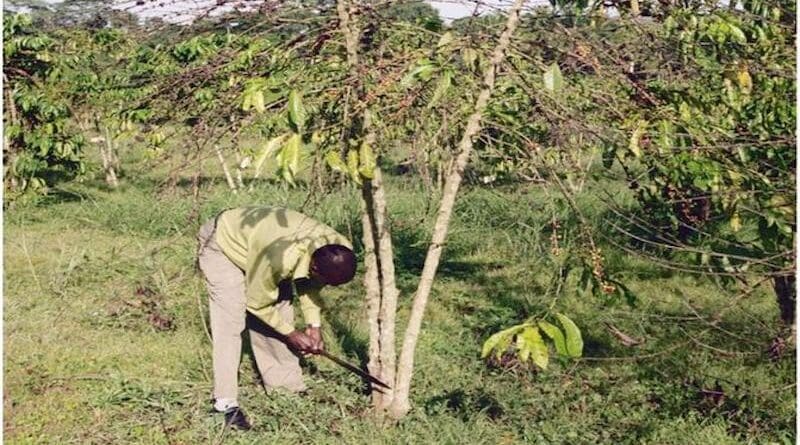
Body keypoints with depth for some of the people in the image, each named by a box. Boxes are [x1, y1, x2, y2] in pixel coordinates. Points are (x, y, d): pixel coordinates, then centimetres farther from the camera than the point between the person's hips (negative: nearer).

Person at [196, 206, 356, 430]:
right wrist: (290, 333, -14)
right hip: (222, 245, -7)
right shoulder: (280, 258, -44)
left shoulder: (339, 250, -22)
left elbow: (309, 284, -1)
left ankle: (289, 389, 13)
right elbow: (258, 303, -24)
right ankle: (226, 403, -10)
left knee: (281, 311, 2)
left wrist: (313, 325, -10)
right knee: (230, 323, -15)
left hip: (256, 238, 7)